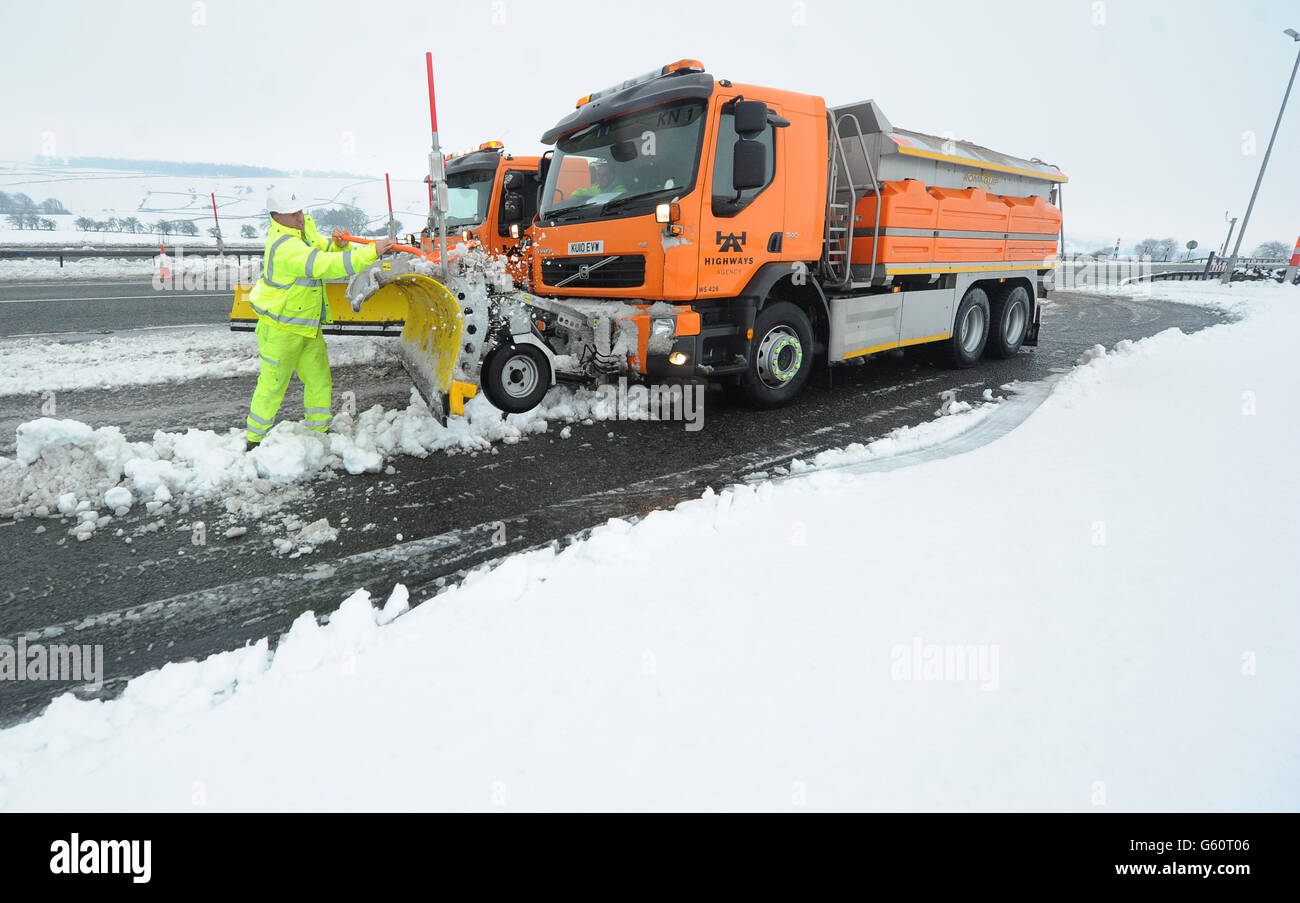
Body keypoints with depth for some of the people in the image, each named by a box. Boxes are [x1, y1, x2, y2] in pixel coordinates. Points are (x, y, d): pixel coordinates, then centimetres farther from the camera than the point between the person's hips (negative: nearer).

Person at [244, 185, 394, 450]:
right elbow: (325, 265, -36)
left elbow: (328, 251, 12)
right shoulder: (284, 246, -26)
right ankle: (254, 440, 20)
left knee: (320, 381, 11)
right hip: (280, 330, -8)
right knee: (272, 385, 4)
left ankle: (318, 434, 23)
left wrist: (339, 244, -14)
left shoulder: (305, 227, 3)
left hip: (308, 327, 8)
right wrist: (372, 251, -41)